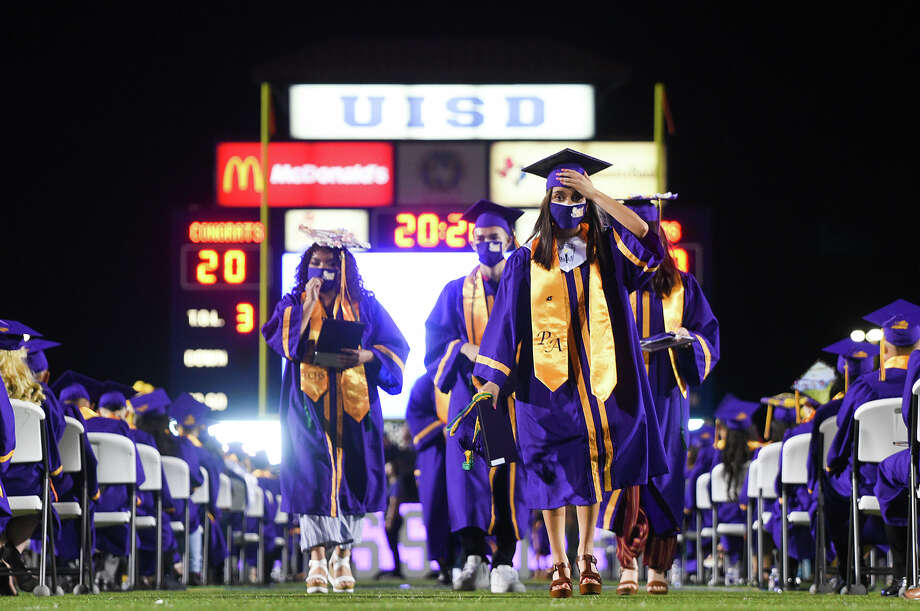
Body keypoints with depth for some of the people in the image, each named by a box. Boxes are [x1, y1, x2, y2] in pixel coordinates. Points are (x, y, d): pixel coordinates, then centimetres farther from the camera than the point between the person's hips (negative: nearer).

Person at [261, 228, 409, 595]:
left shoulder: (363, 305, 11)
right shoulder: (294, 303, 11)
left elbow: (395, 347, 5)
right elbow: (283, 341, -8)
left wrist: (365, 356, -13)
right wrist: (309, 303, -12)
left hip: (354, 405, 1)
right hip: (309, 402, -1)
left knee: (352, 476, -1)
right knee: (312, 475, -11)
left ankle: (343, 557, 11)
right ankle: (317, 562, -12)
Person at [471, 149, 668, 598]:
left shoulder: (605, 250, 6)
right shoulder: (528, 261, 4)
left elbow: (644, 236, -15)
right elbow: (507, 321, 1)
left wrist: (595, 195, -15)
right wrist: (492, 378, -7)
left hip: (594, 376, 1)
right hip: (546, 382, -1)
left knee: (591, 468, 4)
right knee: (553, 474, 0)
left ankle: (587, 557, 16)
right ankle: (559, 565, 8)